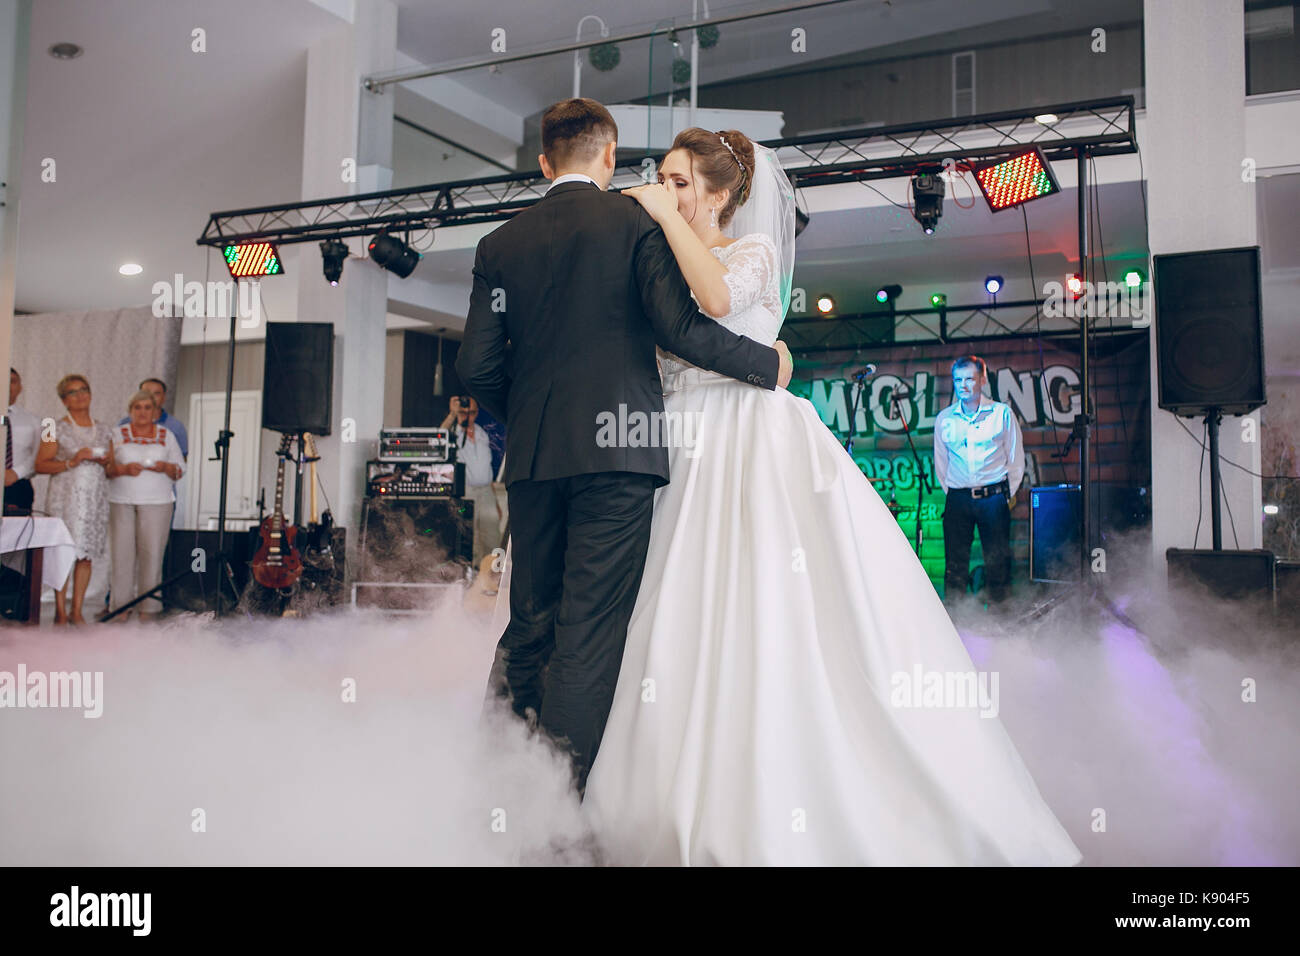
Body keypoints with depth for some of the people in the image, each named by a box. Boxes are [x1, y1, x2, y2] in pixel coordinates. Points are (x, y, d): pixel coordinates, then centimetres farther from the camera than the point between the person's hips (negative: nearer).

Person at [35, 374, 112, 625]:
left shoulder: (103, 429, 15)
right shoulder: (57, 429, 2)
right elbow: (40, 465, -3)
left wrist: (105, 461, 0)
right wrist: (71, 462, -14)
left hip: (95, 498, 4)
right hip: (66, 498, -4)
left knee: (87, 554, 1)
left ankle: (77, 611, 8)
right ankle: (60, 612, 1)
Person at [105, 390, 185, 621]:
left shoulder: (166, 435, 11)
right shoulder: (118, 434, 10)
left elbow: (180, 470, 12)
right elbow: (105, 468, 5)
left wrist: (165, 467, -8)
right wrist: (124, 469, -12)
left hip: (157, 502, 0)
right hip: (122, 501, 0)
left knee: (152, 552, -5)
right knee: (122, 551, -2)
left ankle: (149, 607, 0)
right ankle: (121, 606, 6)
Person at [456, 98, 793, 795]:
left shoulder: (500, 245, 10)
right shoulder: (635, 222, 1)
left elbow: (477, 366, 4)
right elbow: (681, 327, -11)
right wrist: (768, 364, 3)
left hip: (532, 456, 4)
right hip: (618, 449, -4)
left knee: (530, 623, 14)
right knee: (591, 630, -3)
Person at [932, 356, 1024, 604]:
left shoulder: (1002, 413, 3)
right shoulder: (944, 418, 8)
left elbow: (1016, 458, 8)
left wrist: (1009, 494, 3)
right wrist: (950, 492, 8)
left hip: (994, 497, -1)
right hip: (958, 499, 1)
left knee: (997, 561, 0)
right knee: (955, 562, 0)